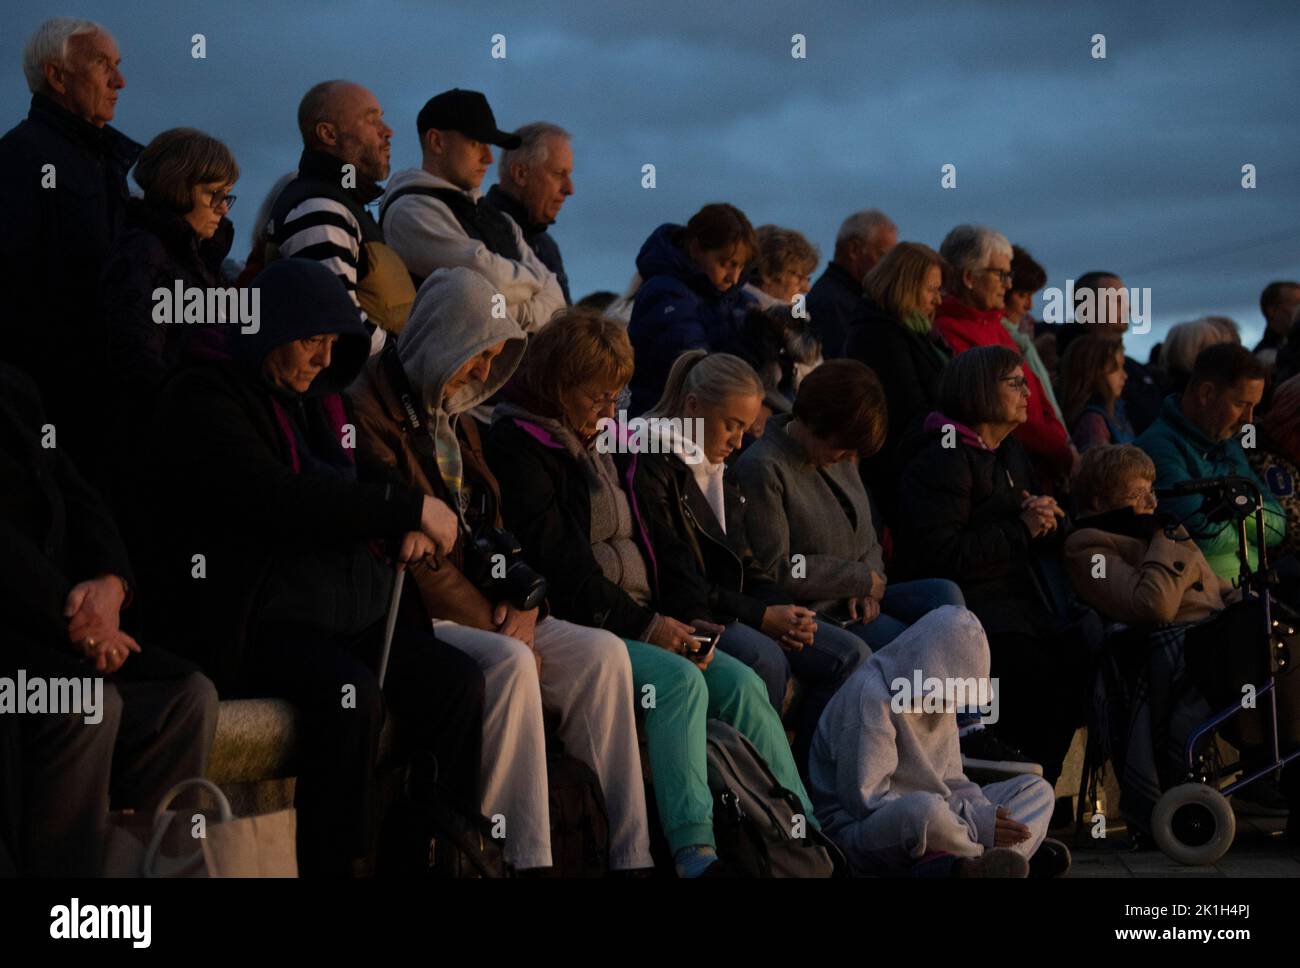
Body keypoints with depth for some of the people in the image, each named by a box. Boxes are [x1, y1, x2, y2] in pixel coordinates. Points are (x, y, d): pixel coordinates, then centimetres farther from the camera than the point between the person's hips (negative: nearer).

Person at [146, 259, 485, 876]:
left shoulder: (314, 403, 20)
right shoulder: (204, 397, -4)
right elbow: (277, 499, -19)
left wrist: (404, 530, 4)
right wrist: (411, 508, -16)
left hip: (348, 610, 7)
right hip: (248, 622, -7)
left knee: (456, 681, -17)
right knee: (349, 692, -34)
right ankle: (335, 865, -27)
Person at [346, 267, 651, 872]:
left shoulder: (454, 421, 20)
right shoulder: (368, 413, -10)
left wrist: (519, 606, 1)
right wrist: (492, 625, -13)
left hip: (482, 614, 9)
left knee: (603, 653, -10)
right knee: (509, 662, -34)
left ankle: (629, 856, -13)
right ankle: (525, 860, -31)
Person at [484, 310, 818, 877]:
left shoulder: (606, 446, 21)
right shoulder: (519, 447, -5)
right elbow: (557, 560, -14)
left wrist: (669, 625, 4)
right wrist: (644, 624, -16)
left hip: (635, 623, 8)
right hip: (569, 628, -8)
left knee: (740, 682, -13)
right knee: (680, 680, -30)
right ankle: (694, 851, -40)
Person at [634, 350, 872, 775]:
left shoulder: (719, 473, 19)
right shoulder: (652, 468, -11)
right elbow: (672, 584, -17)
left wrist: (784, 610, -4)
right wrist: (762, 616, -18)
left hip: (726, 610, 9)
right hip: (678, 618, -9)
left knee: (850, 655, -6)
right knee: (765, 658, -35)